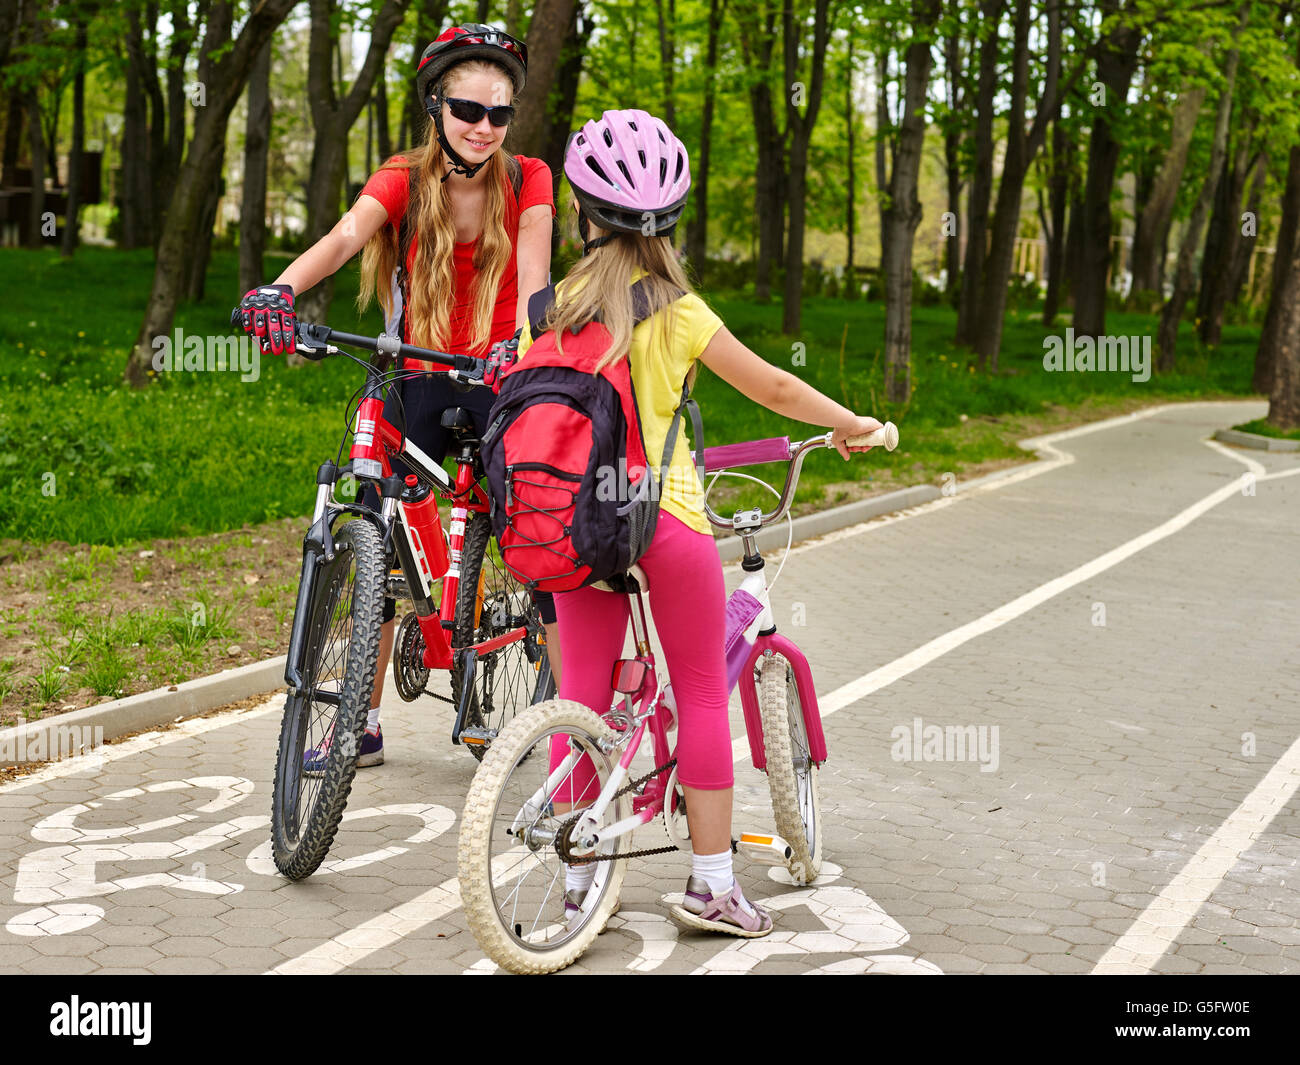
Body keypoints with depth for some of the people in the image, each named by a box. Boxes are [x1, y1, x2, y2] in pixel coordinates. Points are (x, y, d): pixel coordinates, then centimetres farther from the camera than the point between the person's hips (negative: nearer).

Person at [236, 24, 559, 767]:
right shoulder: (403, 181, -4)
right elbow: (346, 236, -23)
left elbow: (533, 271, -18)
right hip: (420, 380, 2)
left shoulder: (527, 181, -4)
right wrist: (281, 289, -42)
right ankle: (364, 725, 15)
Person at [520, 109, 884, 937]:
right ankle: (713, 883, 12)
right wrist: (853, 425, 13)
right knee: (702, 692, 8)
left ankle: (579, 880, 16)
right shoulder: (677, 311, -7)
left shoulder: (550, 307, 1)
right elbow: (773, 387, -3)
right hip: (666, 516, -3)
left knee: (583, 691, 11)